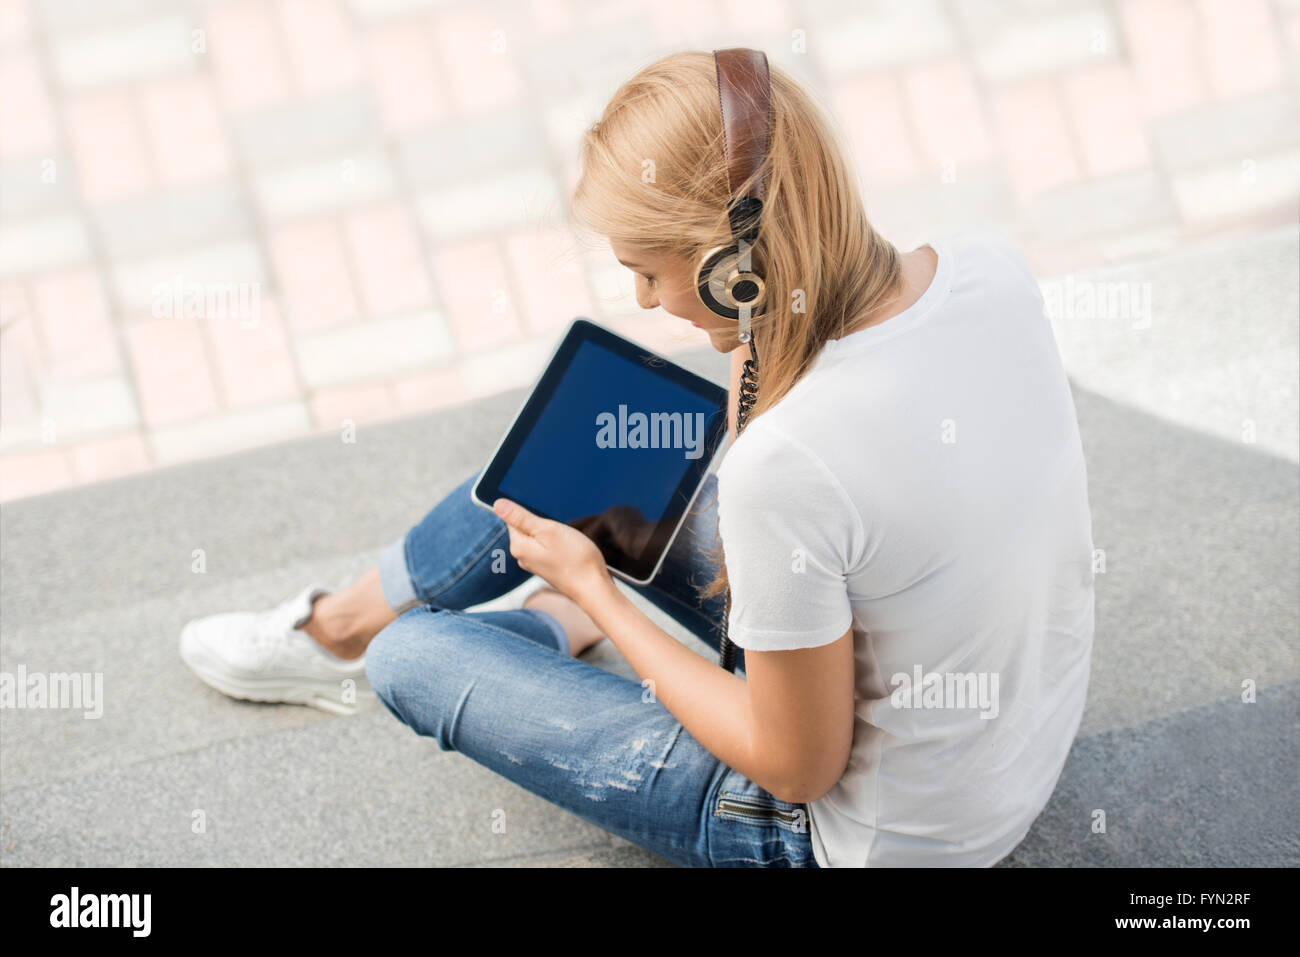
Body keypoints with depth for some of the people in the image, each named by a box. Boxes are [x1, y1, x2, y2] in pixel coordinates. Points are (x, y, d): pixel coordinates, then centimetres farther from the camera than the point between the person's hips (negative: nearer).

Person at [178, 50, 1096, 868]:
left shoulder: (783, 467, -38)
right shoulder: (993, 265, -16)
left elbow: (798, 767, -23)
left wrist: (594, 591, -12)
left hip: (871, 837, -7)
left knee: (413, 658, 1)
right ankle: (340, 619, 38)